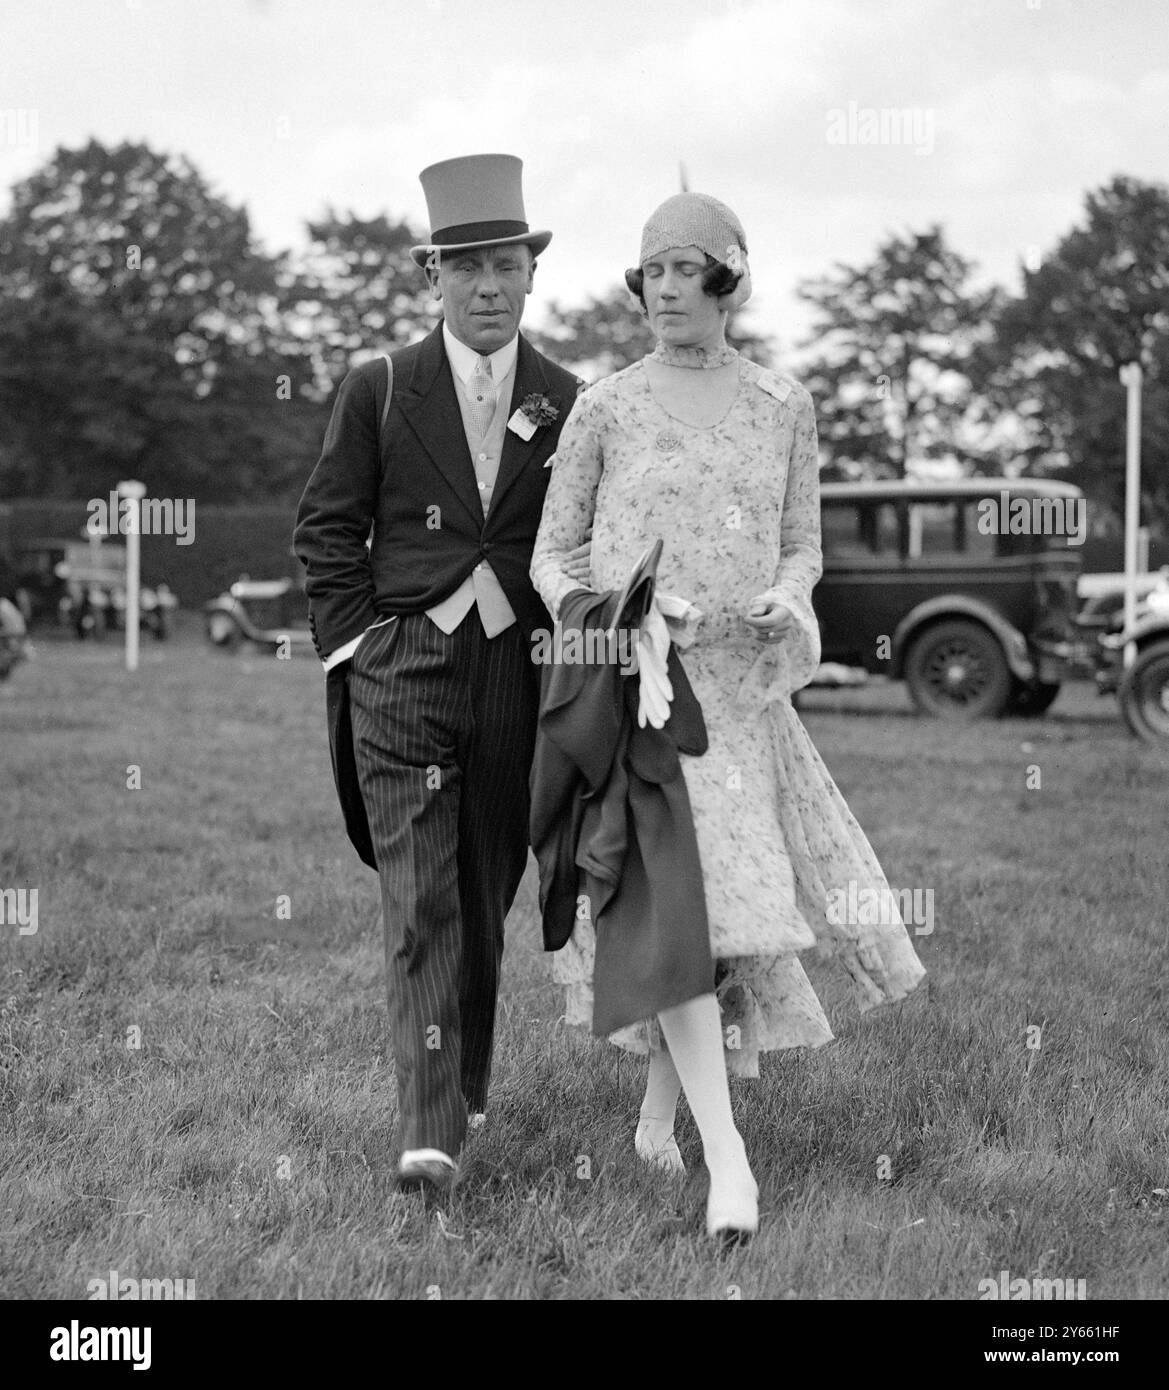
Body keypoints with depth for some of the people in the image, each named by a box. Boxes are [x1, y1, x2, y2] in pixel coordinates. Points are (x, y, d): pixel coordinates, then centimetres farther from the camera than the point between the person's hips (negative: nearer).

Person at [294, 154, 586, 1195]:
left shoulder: (568, 404, 7)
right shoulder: (379, 392, 2)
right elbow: (328, 529, 5)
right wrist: (354, 649, -2)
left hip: (519, 674, 2)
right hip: (399, 671, -2)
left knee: (486, 895, 12)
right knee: (418, 902, -9)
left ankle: (466, 1084, 30)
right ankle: (429, 1129, -13)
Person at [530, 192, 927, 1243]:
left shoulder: (783, 407, 7)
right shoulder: (605, 411, 1)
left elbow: (803, 546, 13)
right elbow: (550, 553, 6)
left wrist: (786, 597, -9)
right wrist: (586, 613, -15)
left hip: (743, 688, 4)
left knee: (742, 902, 8)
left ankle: (658, 1117, 29)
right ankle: (726, 1156, -18)